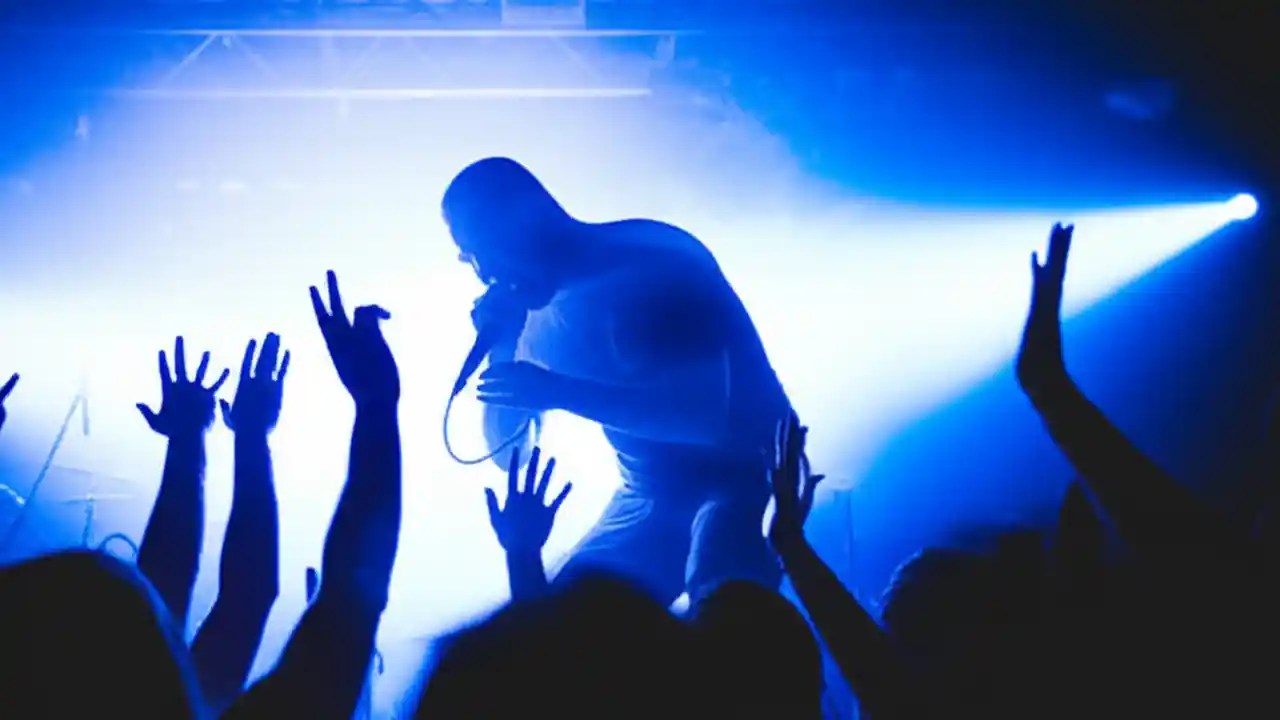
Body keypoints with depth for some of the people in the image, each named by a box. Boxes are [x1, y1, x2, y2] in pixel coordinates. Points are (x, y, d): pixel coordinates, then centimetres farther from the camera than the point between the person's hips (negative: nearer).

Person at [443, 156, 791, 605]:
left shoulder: (656, 260, -20)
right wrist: (501, 349, -12)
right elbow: (507, 455, 4)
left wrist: (560, 391, -32)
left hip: (746, 476, -7)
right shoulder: (544, 318, 1)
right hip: (651, 499, 7)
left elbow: (709, 414, -29)